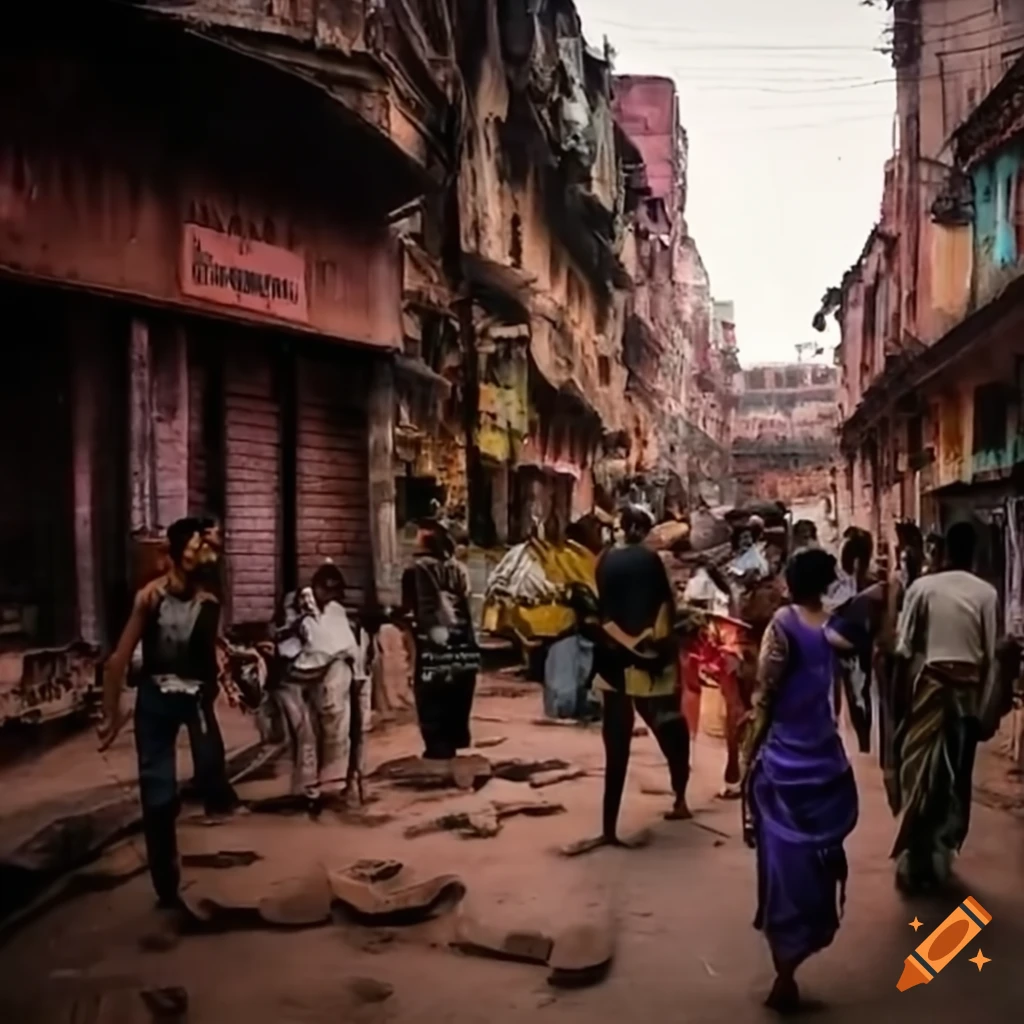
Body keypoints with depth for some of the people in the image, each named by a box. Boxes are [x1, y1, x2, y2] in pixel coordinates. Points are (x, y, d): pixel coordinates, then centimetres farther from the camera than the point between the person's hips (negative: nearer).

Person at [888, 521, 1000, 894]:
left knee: (919, 775, 6)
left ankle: (914, 864, 7)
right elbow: (990, 657, -4)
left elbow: (904, 649, -6)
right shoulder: (987, 593, -3)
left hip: (929, 684, -1)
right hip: (967, 689, 1)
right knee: (956, 779, 12)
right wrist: (983, 707, 3)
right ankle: (939, 860, 20)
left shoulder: (923, 586, -5)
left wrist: (900, 695, 3)